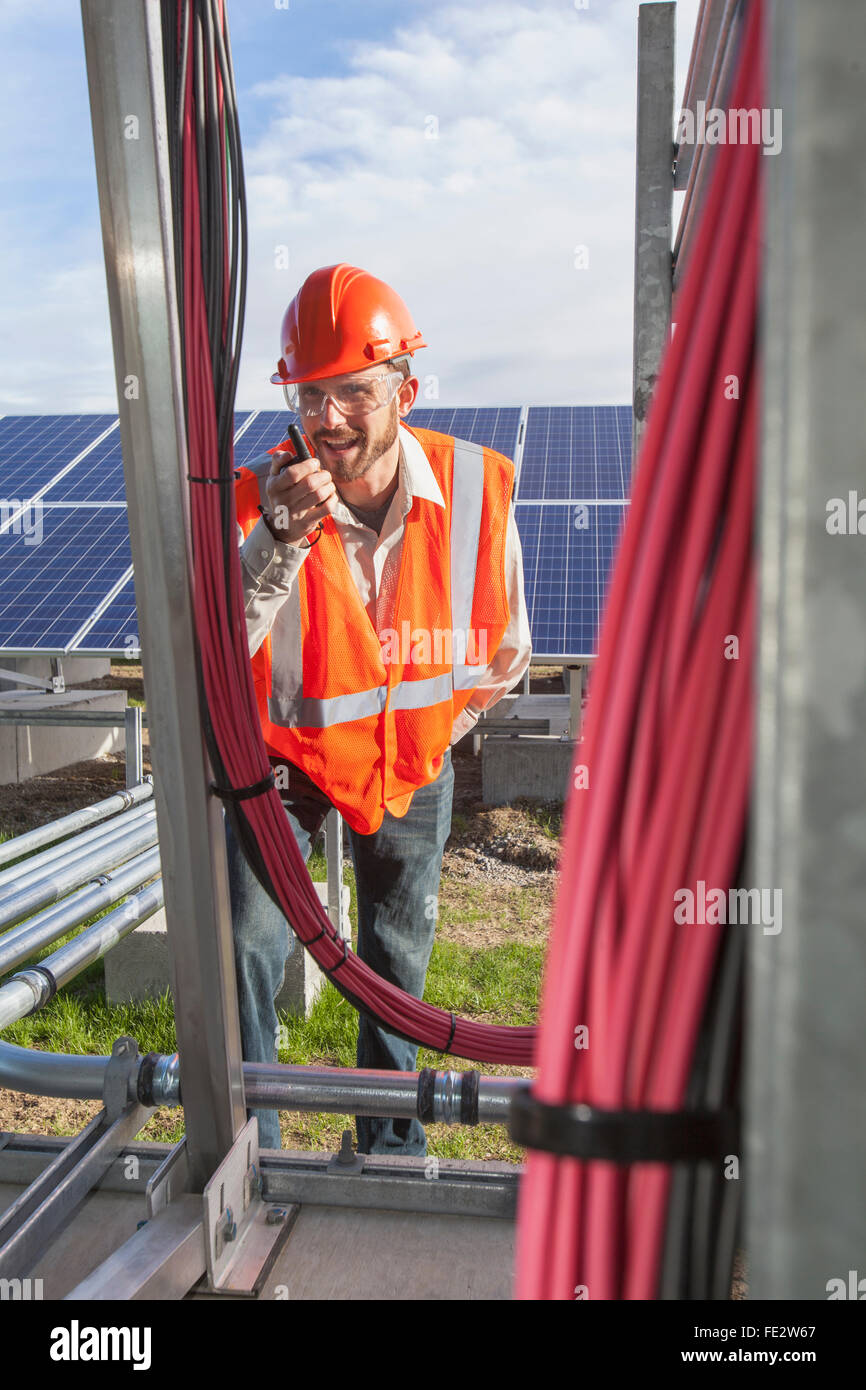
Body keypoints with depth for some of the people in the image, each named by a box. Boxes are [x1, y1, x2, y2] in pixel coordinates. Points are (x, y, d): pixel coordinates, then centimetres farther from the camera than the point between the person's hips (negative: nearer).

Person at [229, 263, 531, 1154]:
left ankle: (390, 1141, 41)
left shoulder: (475, 487, -18)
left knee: (399, 954, 16)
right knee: (245, 943, -12)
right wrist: (280, 543, -47)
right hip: (286, 751, -1)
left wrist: (445, 723, 3)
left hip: (413, 757, 2)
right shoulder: (260, 499, -23)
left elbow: (504, 645, -2)